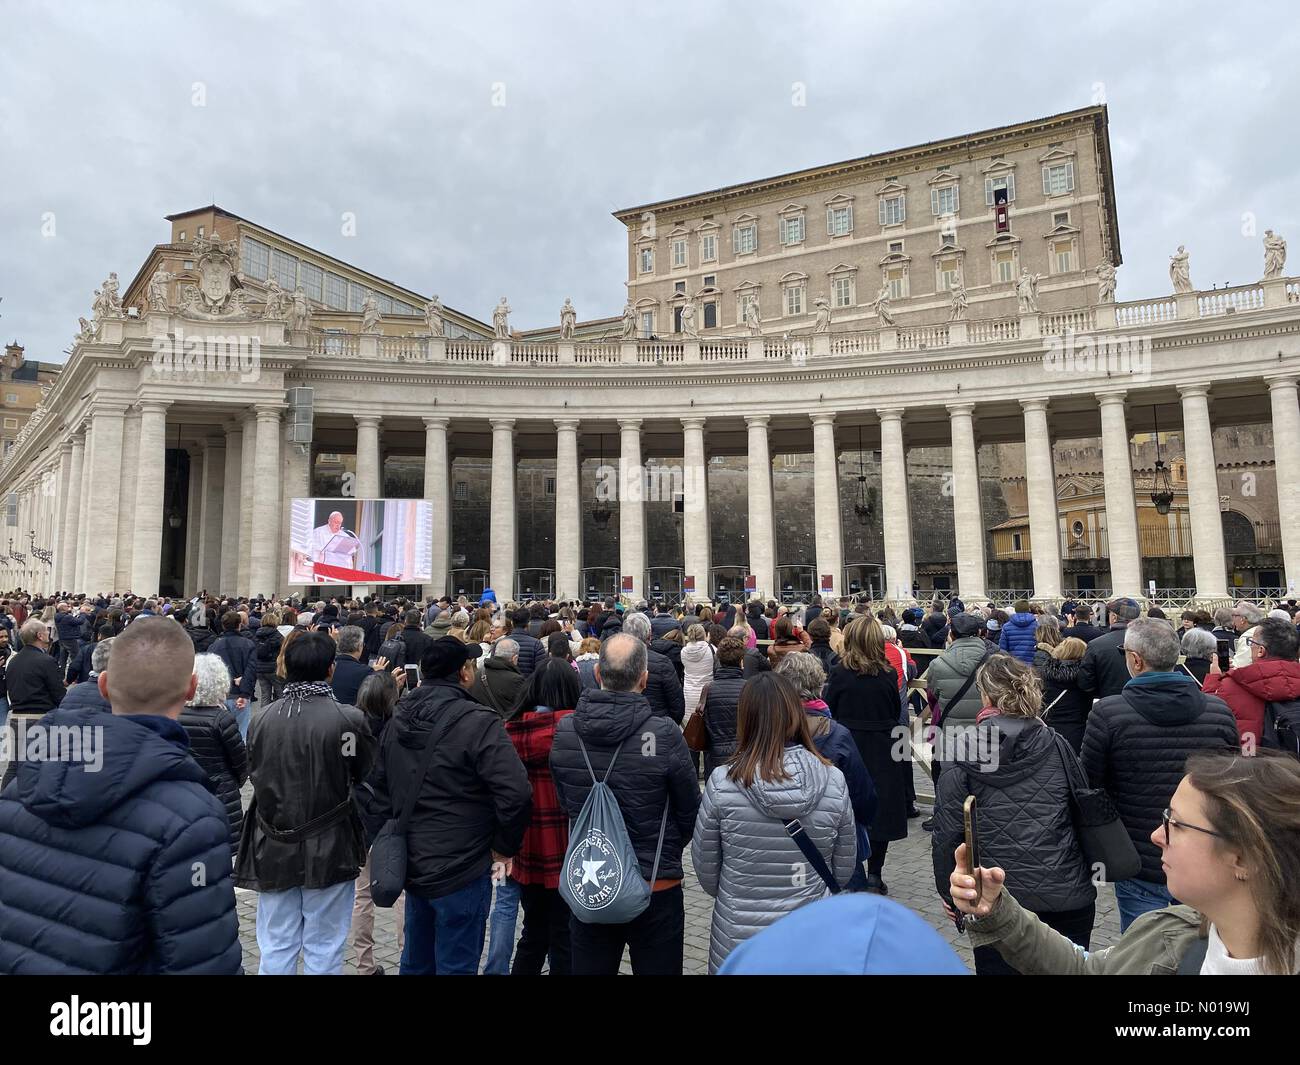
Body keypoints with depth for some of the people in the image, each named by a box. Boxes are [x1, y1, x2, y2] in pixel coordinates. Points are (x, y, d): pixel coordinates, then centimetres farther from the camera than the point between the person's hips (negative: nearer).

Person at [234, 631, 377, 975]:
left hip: (274, 850, 3)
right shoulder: (349, 718, -18)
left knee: (276, 949, 17)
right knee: (323, 951, 11)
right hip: (329, 850, -3)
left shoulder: (261, 719, -7)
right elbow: (366, 774, -4)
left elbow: (255, 774, 5)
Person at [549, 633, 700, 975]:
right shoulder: (664, 733, -21)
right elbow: (690, 812, -7)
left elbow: (565, 803, 4)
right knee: (657, 969, 16)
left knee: (589, 969, 19)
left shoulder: (564, 731, -11)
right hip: (656, 888, -3)